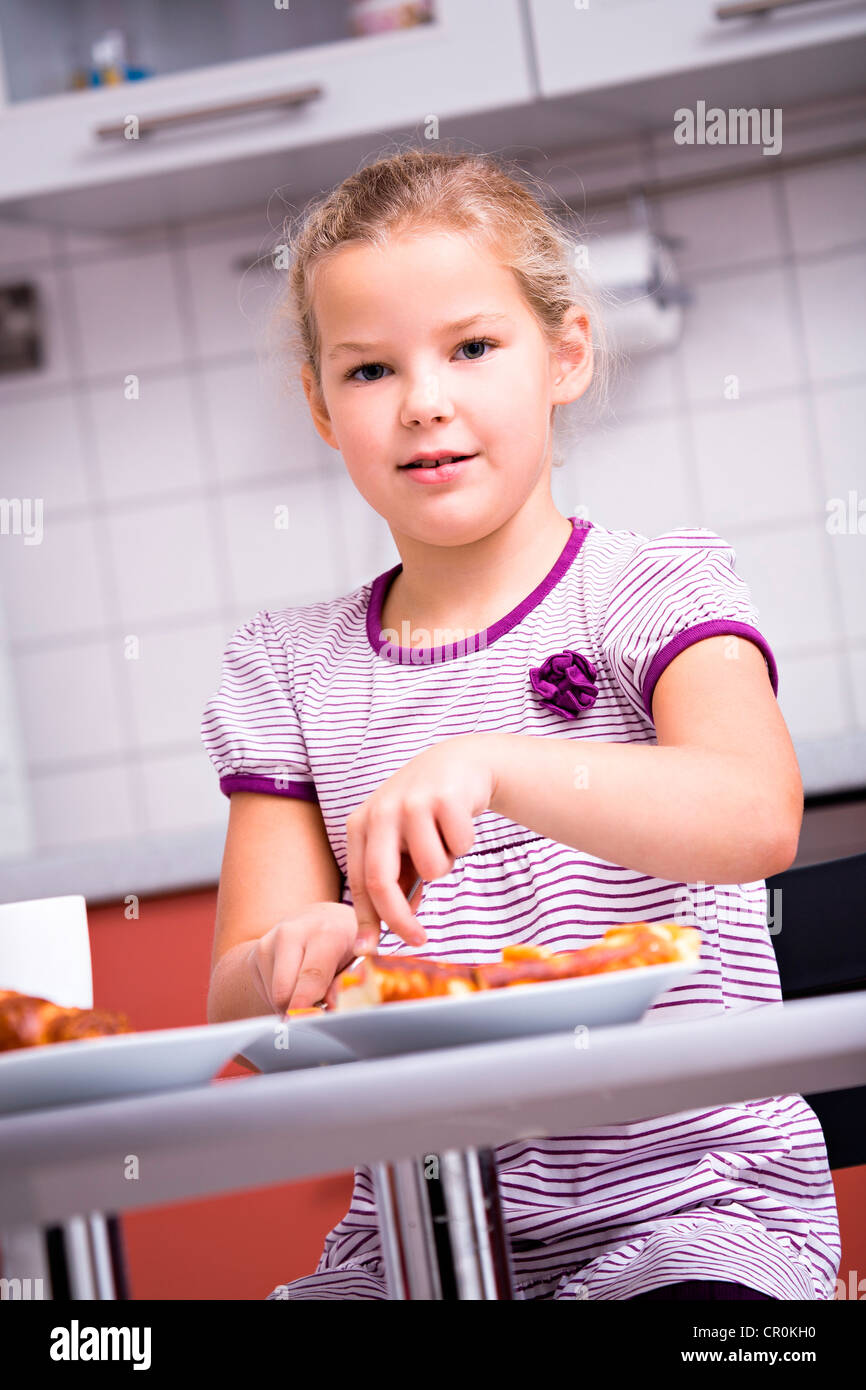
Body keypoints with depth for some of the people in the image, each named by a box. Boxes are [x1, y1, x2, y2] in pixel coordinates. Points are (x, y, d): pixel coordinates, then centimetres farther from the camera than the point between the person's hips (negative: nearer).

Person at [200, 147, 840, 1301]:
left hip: (683, 1196, -3)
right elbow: (237, 997, 5)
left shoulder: (655, 589, -1)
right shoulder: (289, 669, 9)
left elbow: (756, 818, -21)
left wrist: (490, 764, -35)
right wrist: (293, 962, -19)